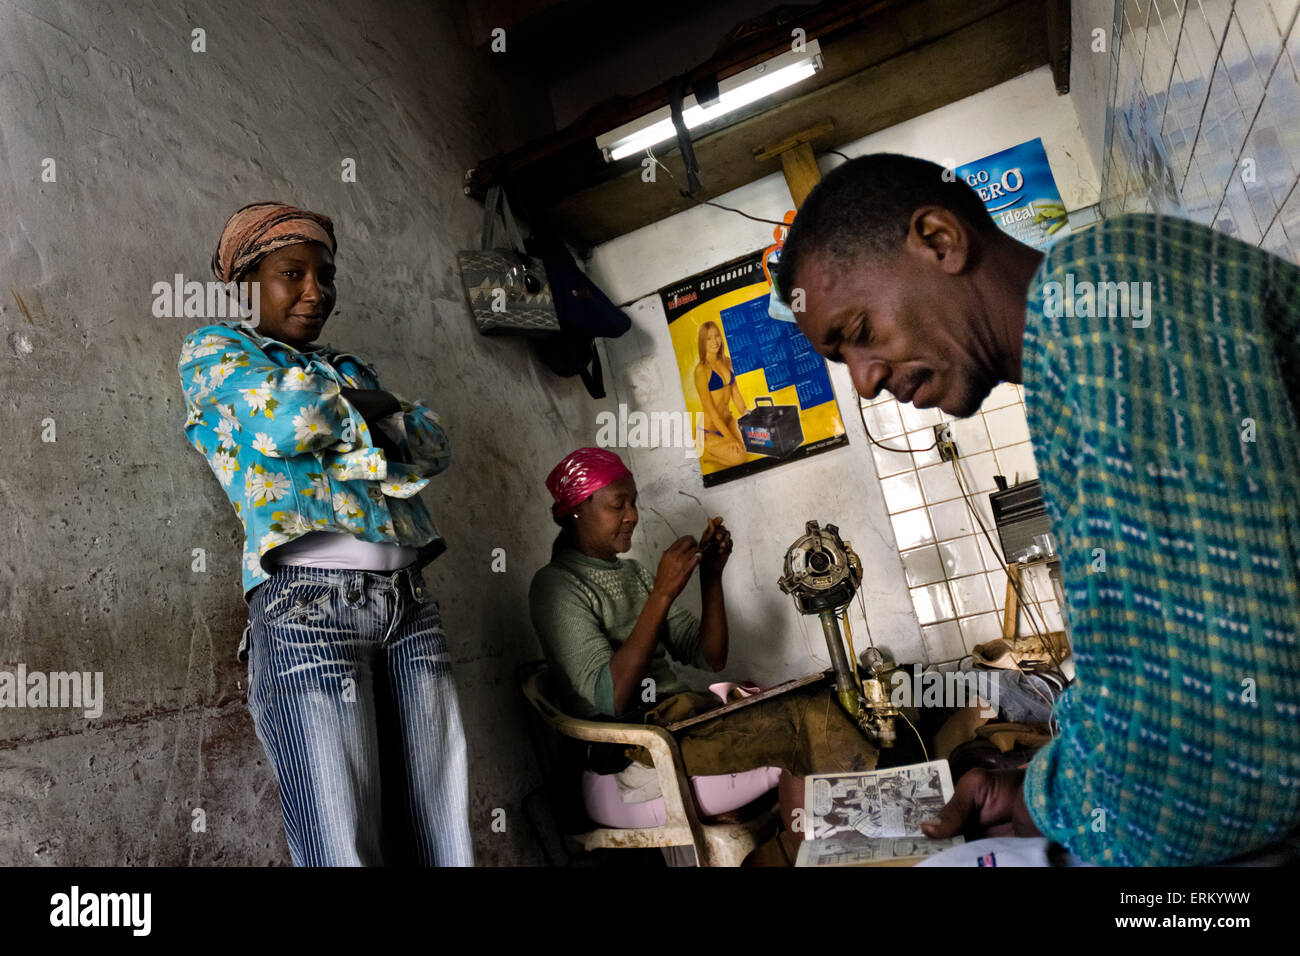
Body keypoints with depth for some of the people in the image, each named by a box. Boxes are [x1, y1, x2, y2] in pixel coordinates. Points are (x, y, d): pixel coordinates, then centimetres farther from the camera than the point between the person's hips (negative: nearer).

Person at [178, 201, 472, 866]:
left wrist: (326, 424, -3)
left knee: (437, 830, 4)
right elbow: (286, 419, -10)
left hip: (410, 602, 5)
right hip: (307, 603, -5)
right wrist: (365, 410, 8)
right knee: (345, 842, -6)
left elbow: (434, 444, 10)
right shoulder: (213, 349, 12)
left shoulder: (348, 367, 26)